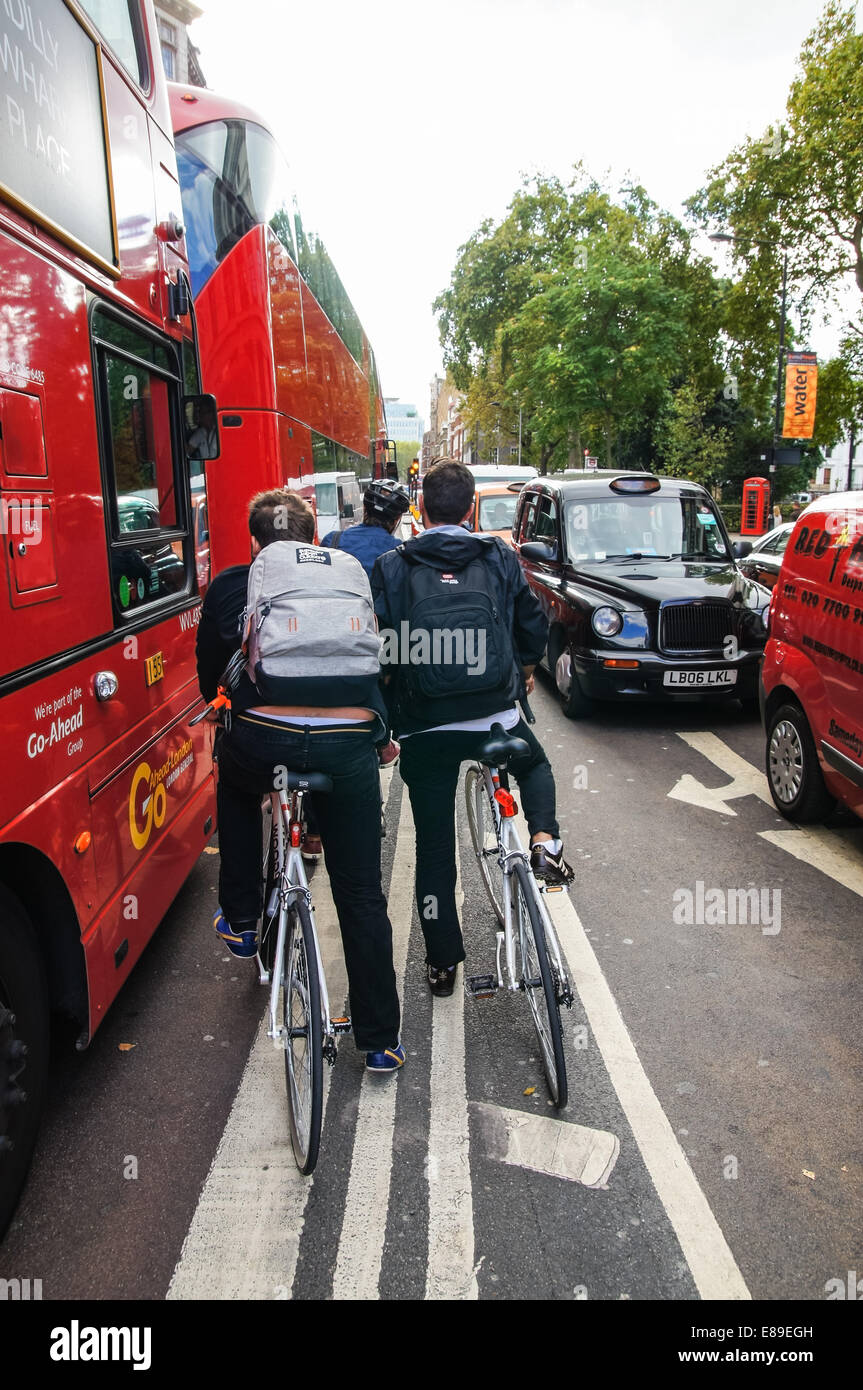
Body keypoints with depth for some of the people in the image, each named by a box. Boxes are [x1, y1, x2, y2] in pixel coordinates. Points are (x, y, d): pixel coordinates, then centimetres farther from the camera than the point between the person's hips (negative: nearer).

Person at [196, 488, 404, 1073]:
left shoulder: (230, 587, 14)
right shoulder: (353, 578, 18)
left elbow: (209, 678, 23)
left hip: (263, 740, 0)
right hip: (349, 745, 1)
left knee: (237, 789, 38)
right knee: (361, 896, 14)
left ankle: (240, 919, 40)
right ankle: (381, 1041, 22)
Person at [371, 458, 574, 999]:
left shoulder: (392, 568, -5)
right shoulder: (501, 558, 0)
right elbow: (534, 625, 8)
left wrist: (384, 710, 11)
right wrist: (526, 668, 29)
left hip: (424, 726, -1)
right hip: (496, 714, 1)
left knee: (434, 844, 11)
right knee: (536, 765, 33)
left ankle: (443, 962, 20)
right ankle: (545, 840, 7)